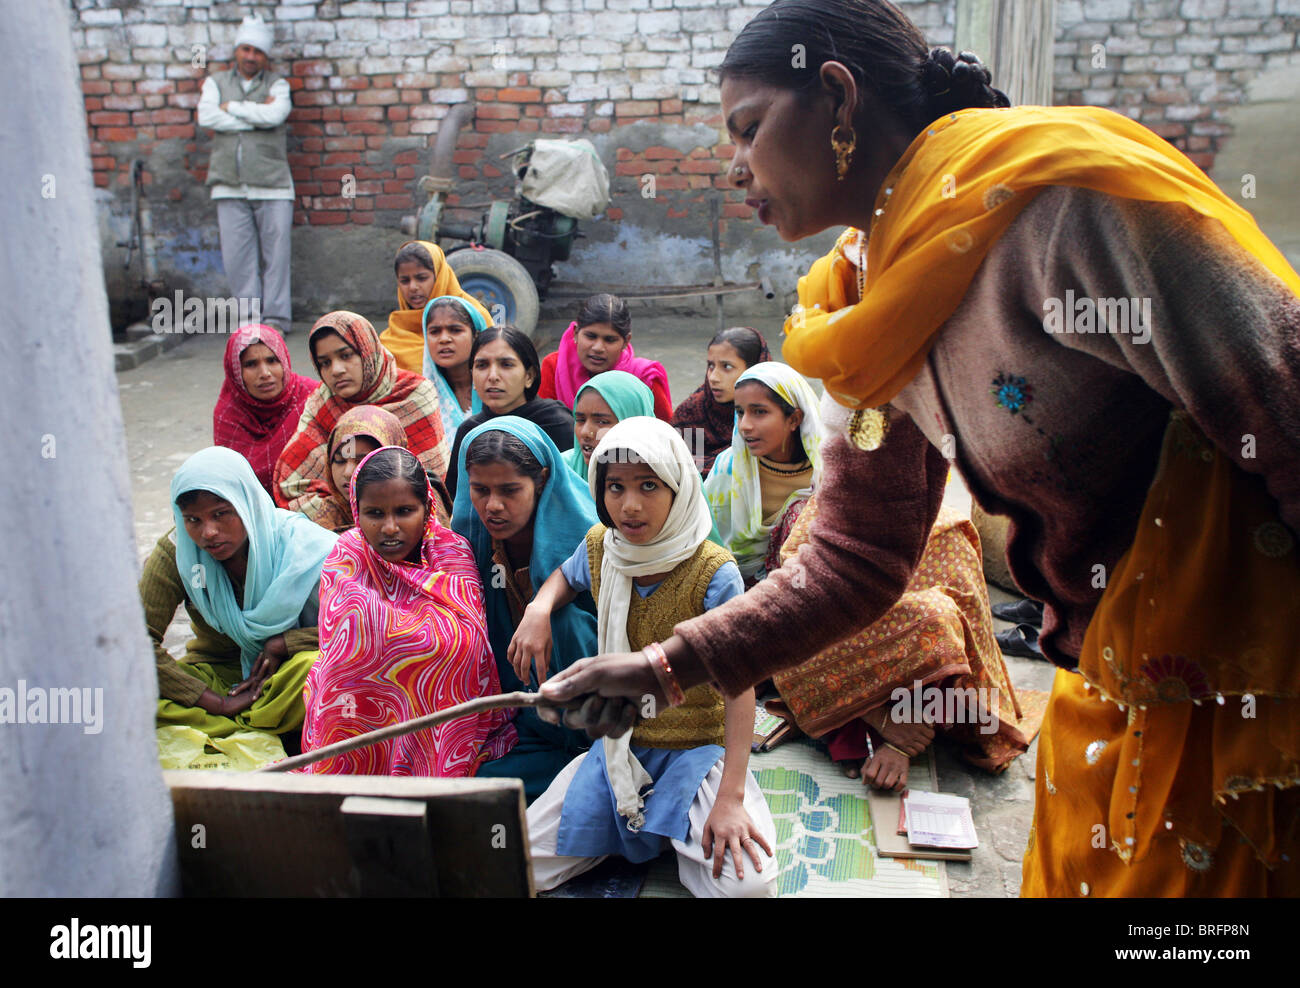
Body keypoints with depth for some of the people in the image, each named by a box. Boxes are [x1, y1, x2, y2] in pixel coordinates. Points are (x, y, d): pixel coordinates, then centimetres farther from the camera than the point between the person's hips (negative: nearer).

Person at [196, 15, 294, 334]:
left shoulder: (277, 84, 11)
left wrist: (232, 108, -1)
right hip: (229, 185, 2)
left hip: (272, 184, -1)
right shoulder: (216, 82, 16)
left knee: (275, 253, -3)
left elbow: (275, 115, -10)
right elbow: (206, 116, -4)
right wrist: (257, 116, -5)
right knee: (237, 255, -2)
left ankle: (276, 317, 3)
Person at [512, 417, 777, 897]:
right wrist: (537, 609, -4)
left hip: (698, 746, -4)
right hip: (619, 745, 4)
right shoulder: (599, 546, -5)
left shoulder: (714, 573, -20)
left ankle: (686, 836, 8)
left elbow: (739, 683, -19)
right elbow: (566, 576, 21)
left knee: (747, 882, -26)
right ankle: (638, 829, 16)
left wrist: (731, 798, -26)